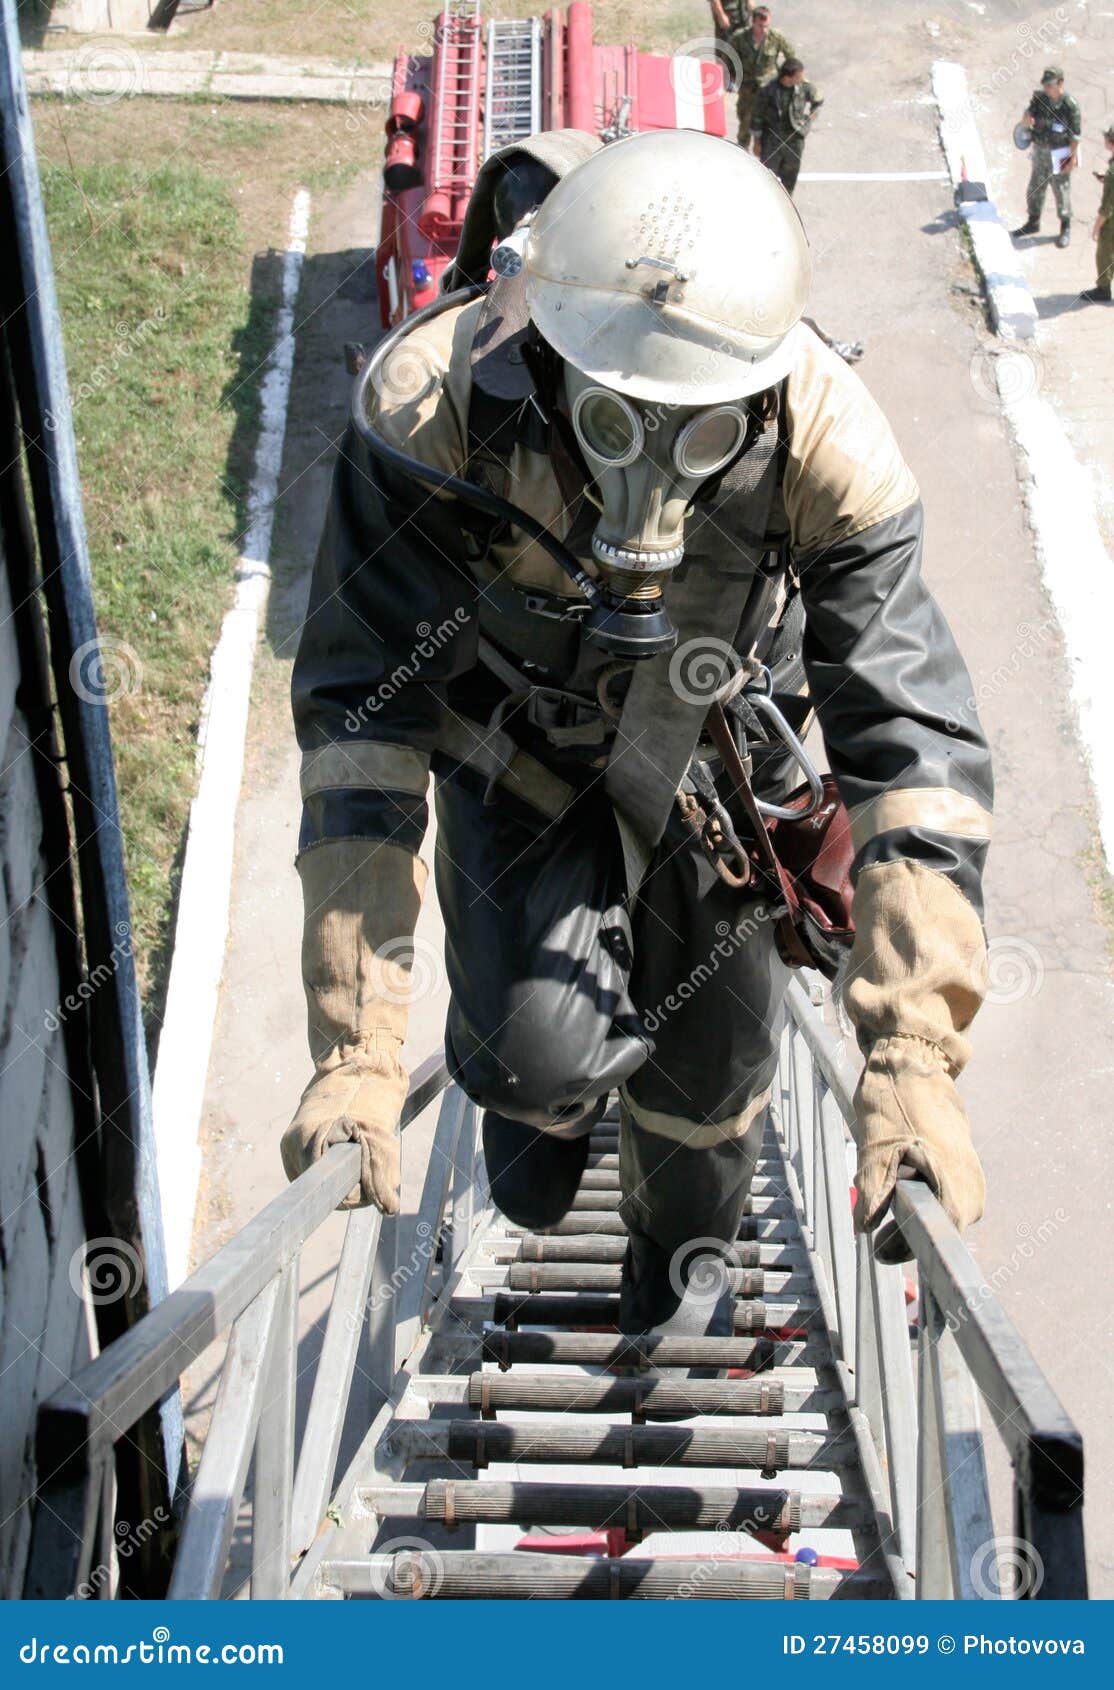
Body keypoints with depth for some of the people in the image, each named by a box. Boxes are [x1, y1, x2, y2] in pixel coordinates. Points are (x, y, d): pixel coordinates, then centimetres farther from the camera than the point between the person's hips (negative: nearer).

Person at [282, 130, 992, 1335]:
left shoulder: (825, 443, -35)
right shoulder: (429, 403, -36)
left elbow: (912, 738, -33)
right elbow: (364, 711, -34)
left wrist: (913, 1058, -40)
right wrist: (358, 1050, -38)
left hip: (706, 745, 1)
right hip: (518, 735, -1)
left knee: (710, 1071, 9)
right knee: (542, 1054, -18)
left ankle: (675, 1291, 46)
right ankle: (542, 1092, 26)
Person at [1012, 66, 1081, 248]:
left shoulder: (1070, 106, -19)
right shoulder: (1040, 97, -6)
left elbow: (1075, 135, -14)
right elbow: (1027, 117, -7)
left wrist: (1073, 159, -15)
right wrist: (1027, 117, -31)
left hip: (1059, 155, -5)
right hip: (1040, 151, 5)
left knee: (1061, 191, 5)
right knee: (1035, 189, 16)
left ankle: (1066, 229, 20)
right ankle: (1033, 222, 35)